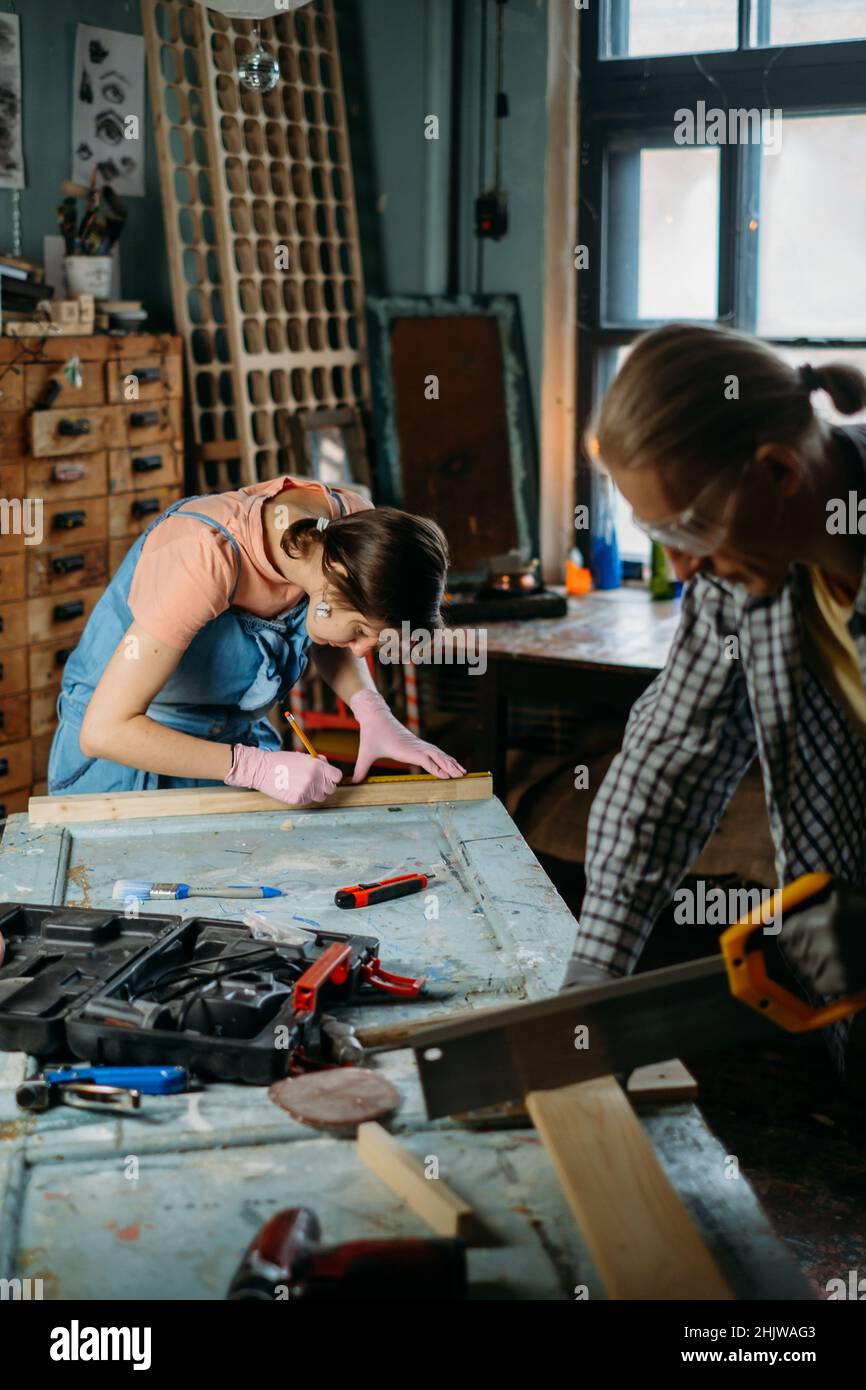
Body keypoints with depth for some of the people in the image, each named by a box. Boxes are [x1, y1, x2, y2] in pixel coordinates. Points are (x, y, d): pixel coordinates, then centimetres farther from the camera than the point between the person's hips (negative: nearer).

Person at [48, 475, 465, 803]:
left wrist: (374, 713, -11)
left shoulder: (353, 525, -16)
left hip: (232, 741, 6)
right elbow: (103, 731, -36)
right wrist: (257, 767, -36)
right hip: (126, 756, -5)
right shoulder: (208, 559, -36)